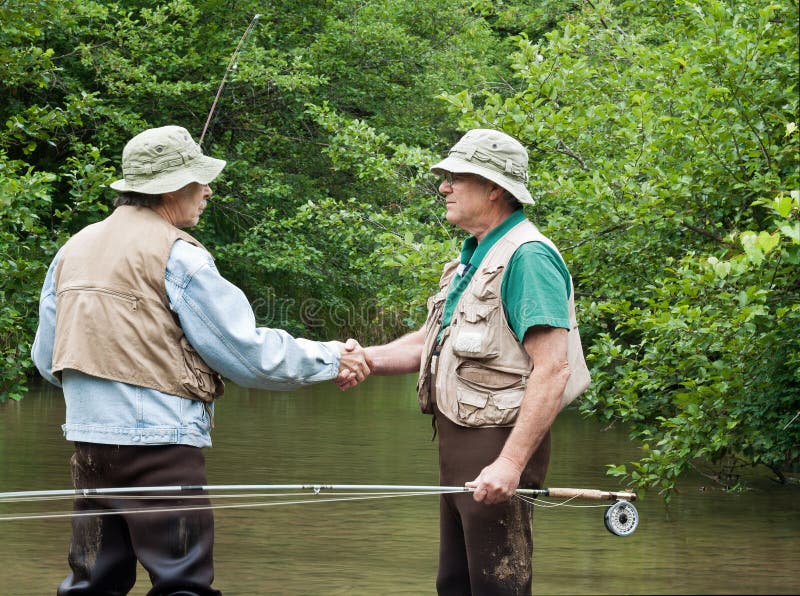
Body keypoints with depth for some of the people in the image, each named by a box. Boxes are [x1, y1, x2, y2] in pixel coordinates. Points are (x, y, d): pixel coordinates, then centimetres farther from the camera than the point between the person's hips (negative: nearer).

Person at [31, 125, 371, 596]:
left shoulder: (75, 248, 12)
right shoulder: (177, 256, -10)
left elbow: (47, 358, 17)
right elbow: (248, 354, -7)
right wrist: (331, 360, 4)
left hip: (89, 439, 7)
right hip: (160, 440, -7)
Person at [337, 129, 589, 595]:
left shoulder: (527, 256, -16)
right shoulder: (475, 258, 17)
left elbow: (552, 369, -23)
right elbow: (434, 340, 22)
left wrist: (511, 461, -29)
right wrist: (366, 359, 4)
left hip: (498, 444, -11)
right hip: (459, 440, 11)